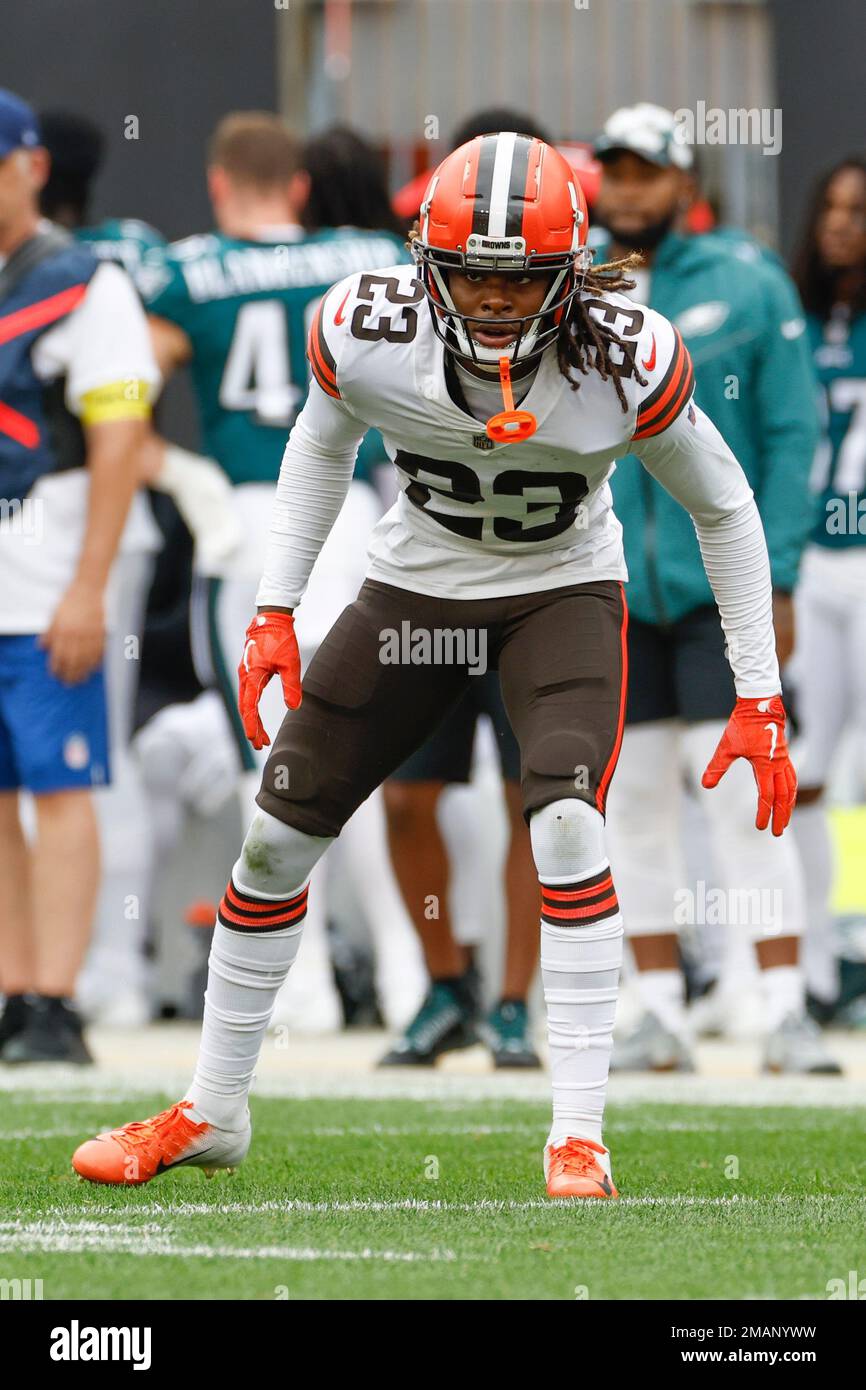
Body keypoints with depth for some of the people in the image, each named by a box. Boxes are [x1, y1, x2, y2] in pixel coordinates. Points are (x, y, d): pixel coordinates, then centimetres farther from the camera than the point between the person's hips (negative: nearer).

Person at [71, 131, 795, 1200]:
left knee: (567, 822, -27)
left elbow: (723, 509, -10)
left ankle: (578, 1136, -19)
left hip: (561, 592, -2)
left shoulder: (627, 363, -28)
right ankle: (210, 1114, 19)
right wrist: (273, 610, -3)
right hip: (415, 584, 2)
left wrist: (759, 698, -9)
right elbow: (322, 448, 2)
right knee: (278, 830, 1)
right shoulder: (366, 335, -24)